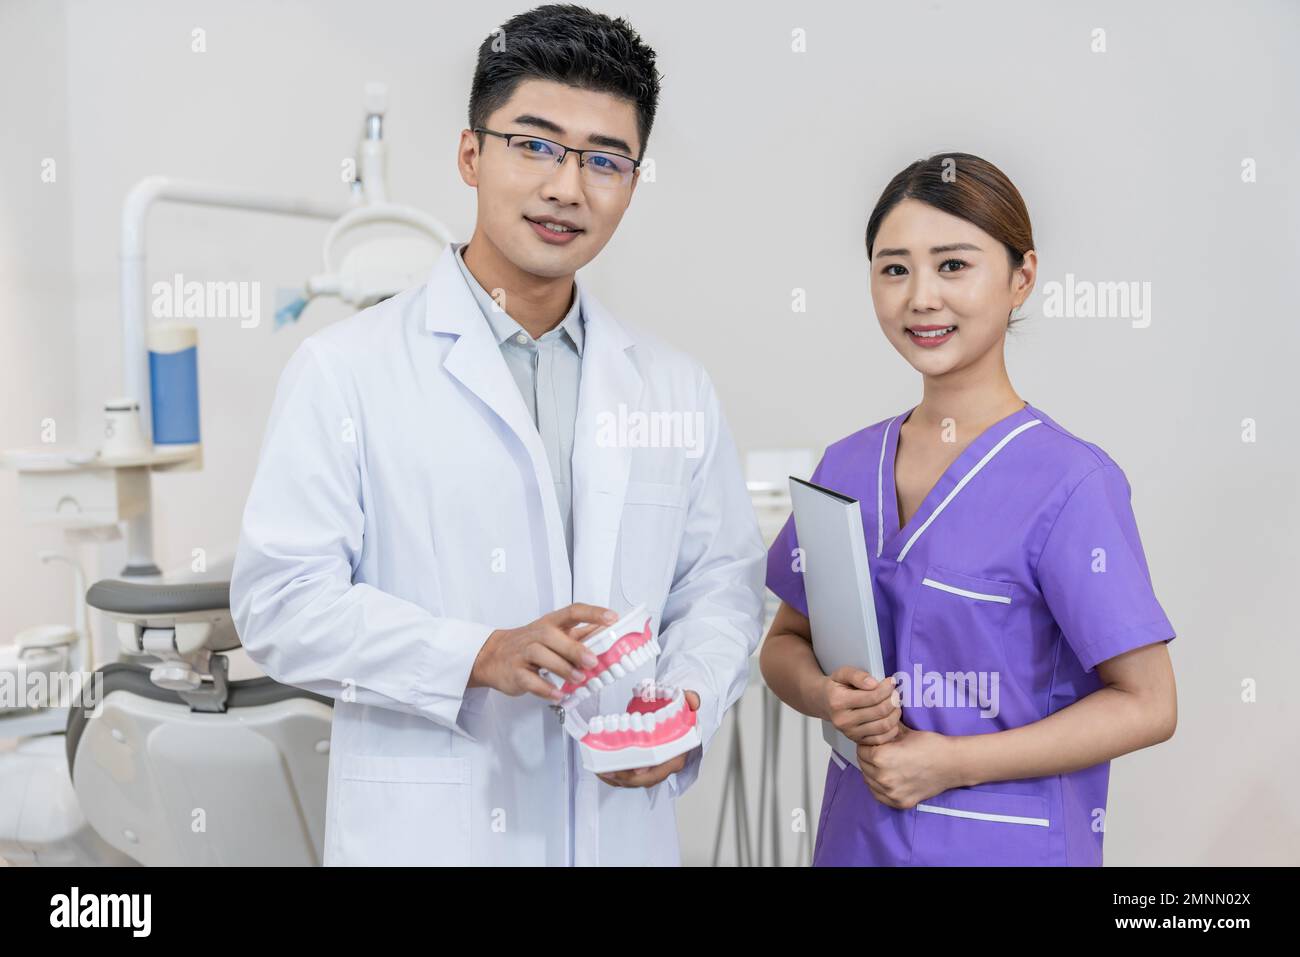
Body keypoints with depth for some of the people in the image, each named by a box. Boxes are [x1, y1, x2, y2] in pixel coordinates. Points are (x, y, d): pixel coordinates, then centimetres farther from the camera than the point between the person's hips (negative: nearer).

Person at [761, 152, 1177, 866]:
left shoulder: (1067, 481, -16)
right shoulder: (845, 467, -1)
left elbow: (1146, 705, -14)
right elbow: (786, 642, 9)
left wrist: (949, 762, -17)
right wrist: (827, 696, -13)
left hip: (1009, 841, -4)